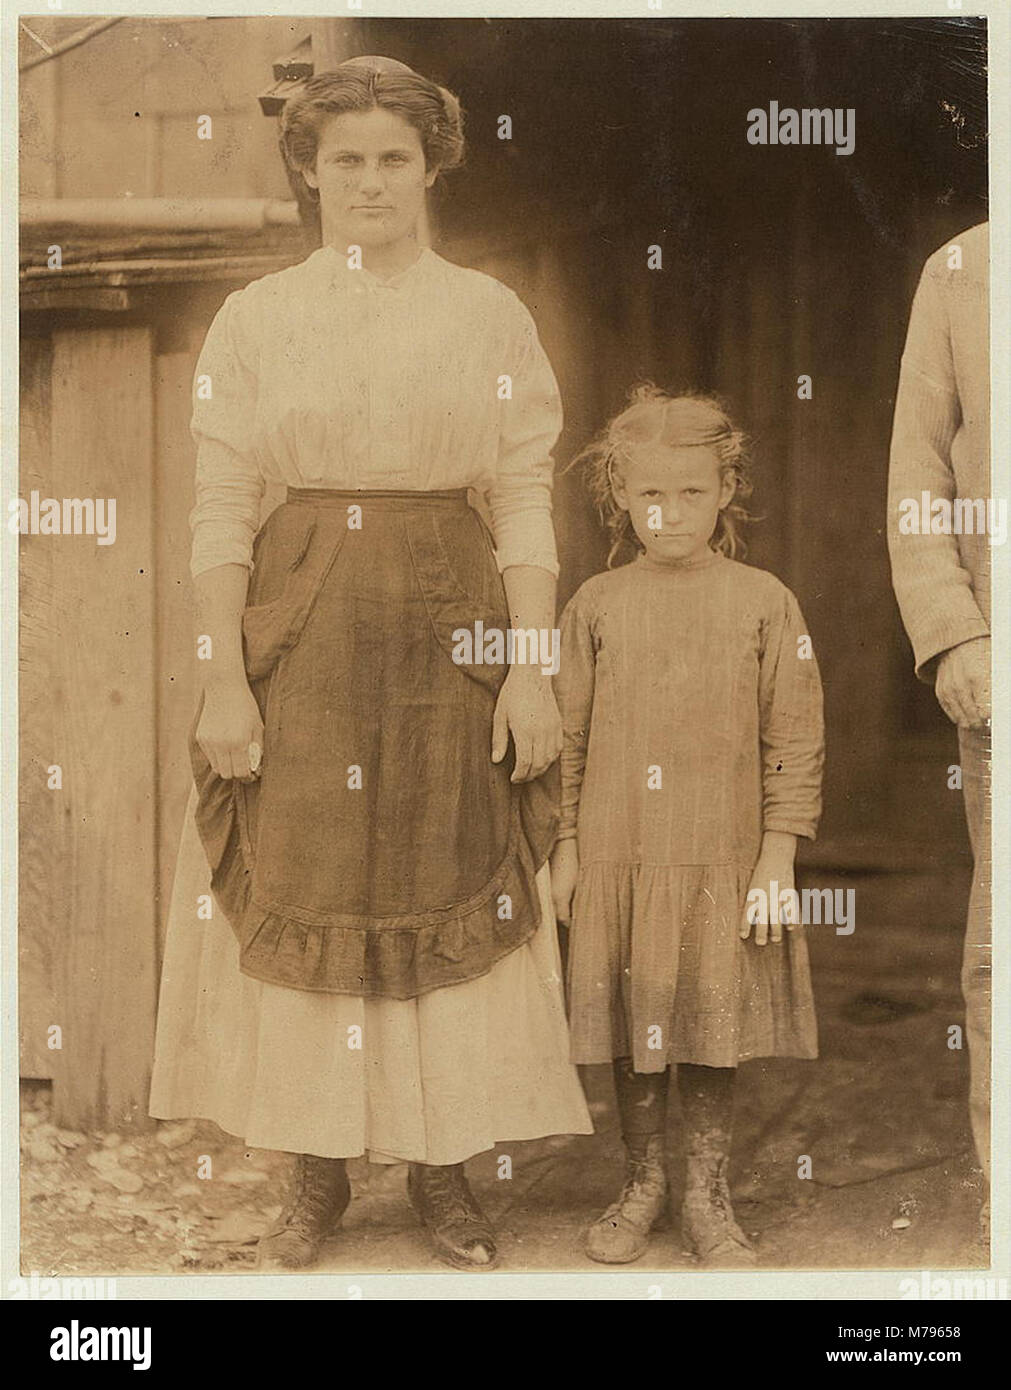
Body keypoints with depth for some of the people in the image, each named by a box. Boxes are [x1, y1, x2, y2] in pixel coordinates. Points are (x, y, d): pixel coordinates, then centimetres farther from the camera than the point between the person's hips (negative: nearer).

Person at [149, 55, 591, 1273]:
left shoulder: (489, 314, 4)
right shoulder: (254, 318, 3)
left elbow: (527, 500, 1)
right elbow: (220, 507, 0)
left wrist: (534, 669, -6)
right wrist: (225, 679, -7)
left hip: (449, 627, 0)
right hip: (298, 632, 0)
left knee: (449, 898, 4)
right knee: (299, 898, 4)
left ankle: (443, 1167, 19)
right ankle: (315, 1176, 18)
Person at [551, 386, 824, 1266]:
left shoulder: (764, 603, -2)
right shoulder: (597, 606, 2)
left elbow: (794, 741, -1)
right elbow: (570, 735, 7)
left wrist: (777, 859, -4)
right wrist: (565, 848, 5)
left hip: (722, 859, -1)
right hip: (617, 856, 1)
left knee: (716, 1030, 7)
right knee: (632, 1028, 10)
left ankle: (708, 1195, 24)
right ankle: (644, 1183, 28)